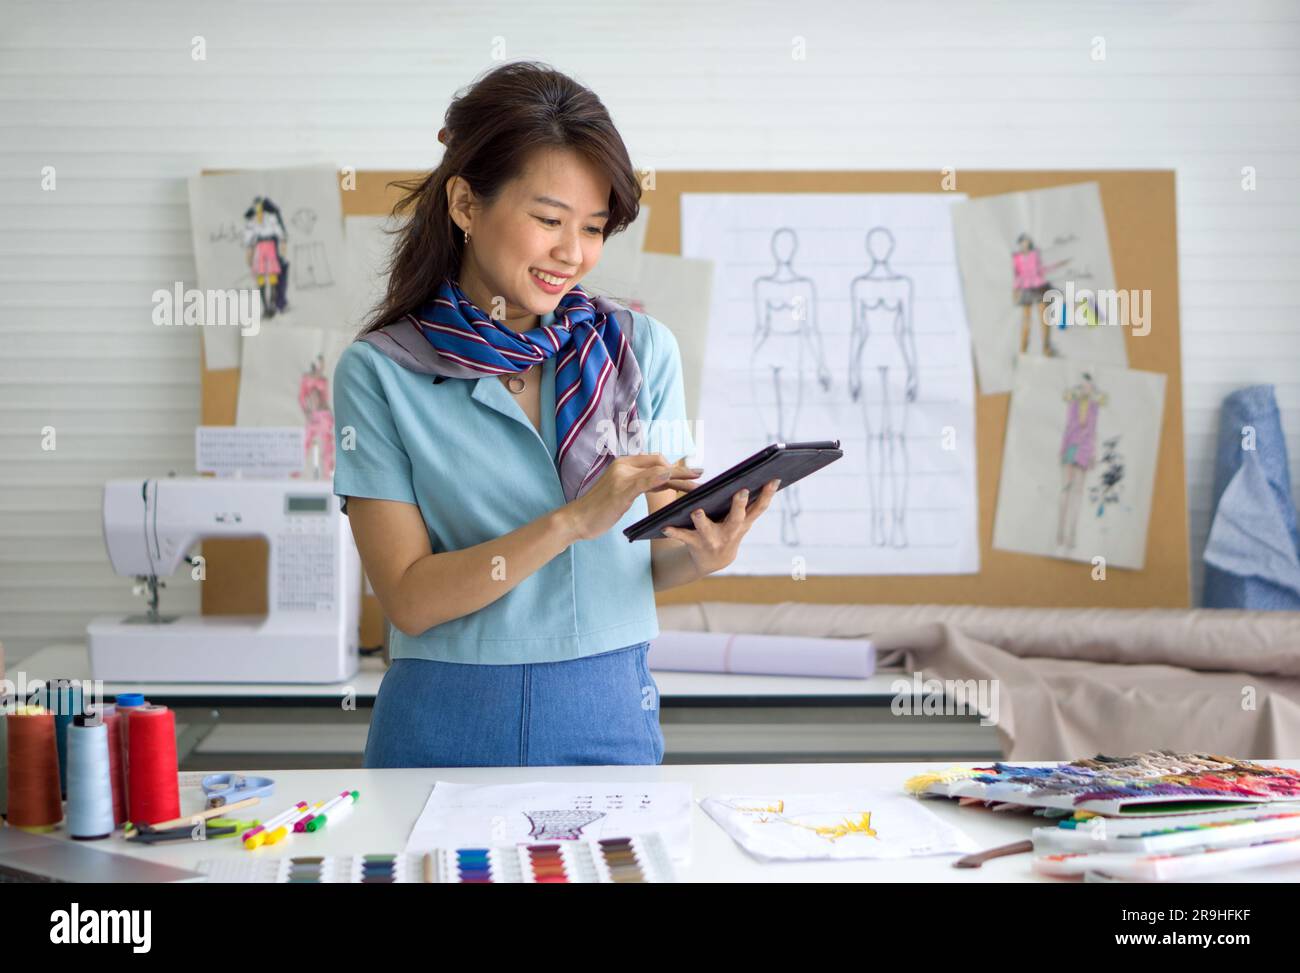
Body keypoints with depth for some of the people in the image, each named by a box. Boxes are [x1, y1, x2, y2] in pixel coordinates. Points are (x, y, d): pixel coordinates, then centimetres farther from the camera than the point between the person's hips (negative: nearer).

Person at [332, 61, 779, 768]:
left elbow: (653, 561, 7)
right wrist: (573, 522, -22)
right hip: (448, 727, -2)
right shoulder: (378, 372, -5)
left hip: (608, 716, 2)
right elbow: (407, 598, -11)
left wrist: (701, 555, -16)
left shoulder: (642, 350, 3)